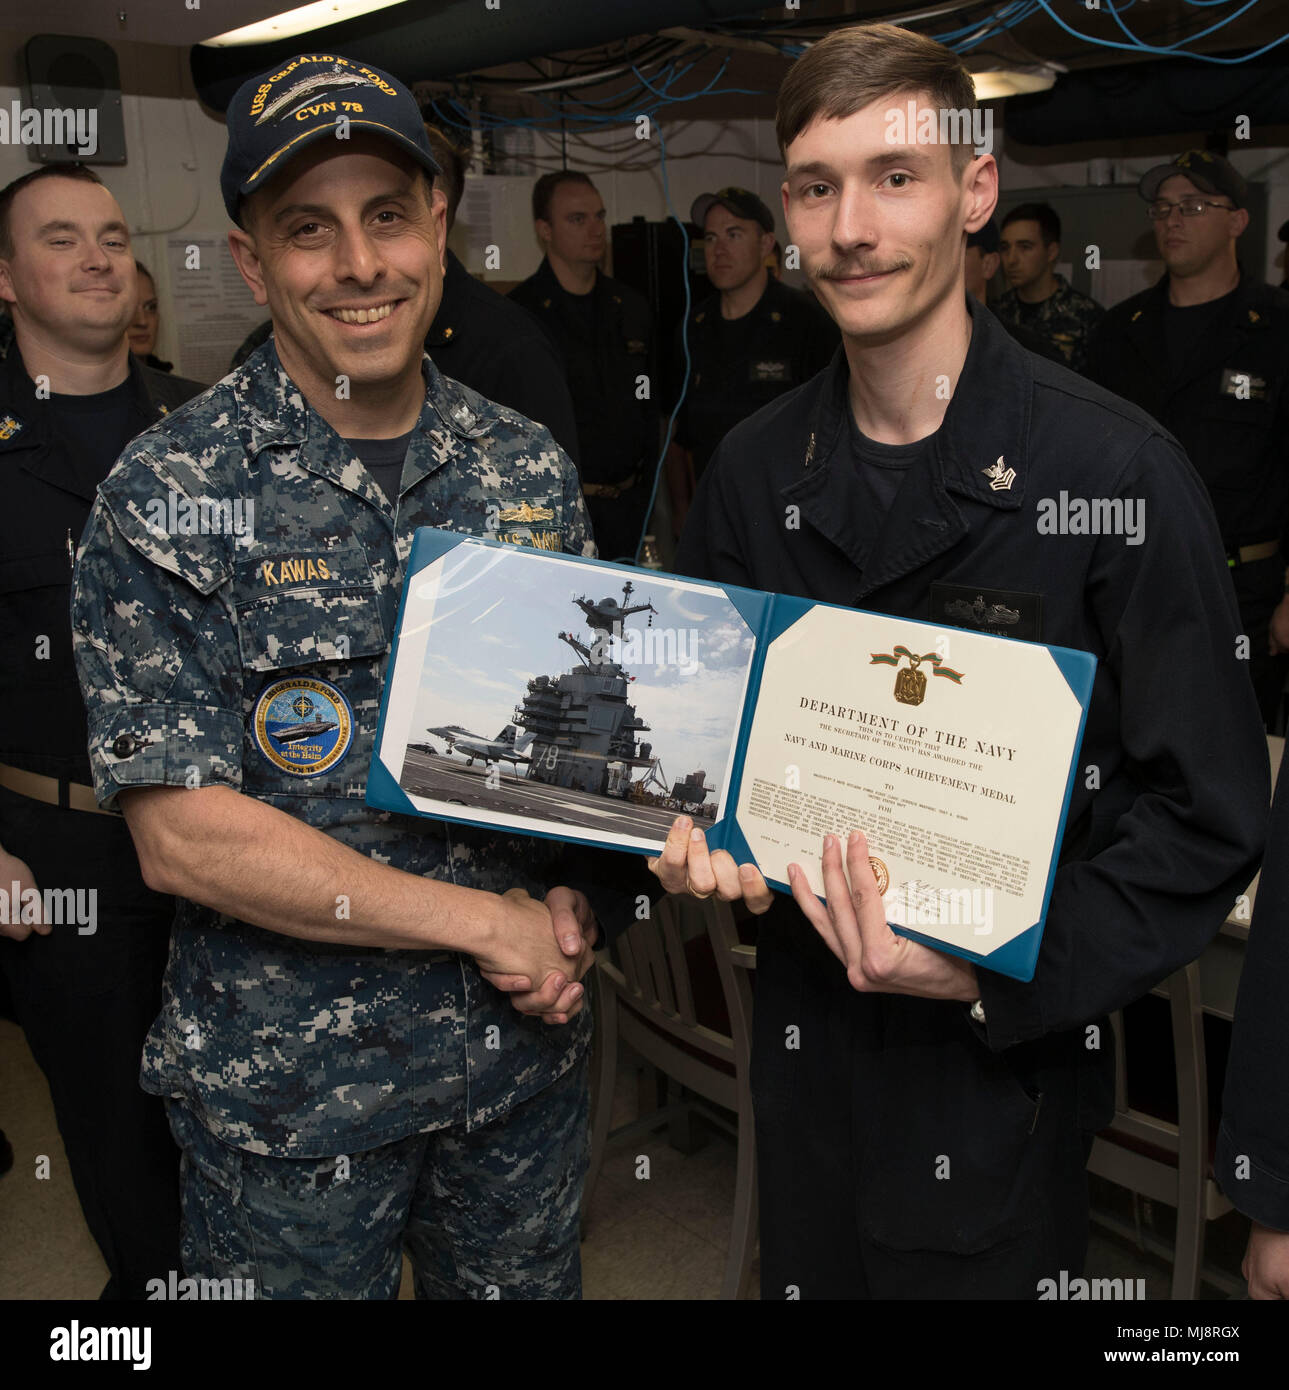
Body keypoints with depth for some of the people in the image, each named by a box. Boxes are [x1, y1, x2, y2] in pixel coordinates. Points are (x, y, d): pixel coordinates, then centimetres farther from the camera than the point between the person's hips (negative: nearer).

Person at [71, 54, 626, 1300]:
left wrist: (568, 902, -9)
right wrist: (483, 921, -17)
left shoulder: (530, 469, 1)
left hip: (527, 1054, 4)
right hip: (286, 1096, -3)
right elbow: (181, 837, -17)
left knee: (529, 1285, 22)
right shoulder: (165, 498, -12)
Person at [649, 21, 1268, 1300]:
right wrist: (697, 839, -8)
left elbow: (1205, 820, -13)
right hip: (803, 1037, 5)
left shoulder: (1118, 471, -15)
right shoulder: (754, 469, 0)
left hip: (1003, 1063, -4)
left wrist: (1001, 967, -23)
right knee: (803, 1275, 24)